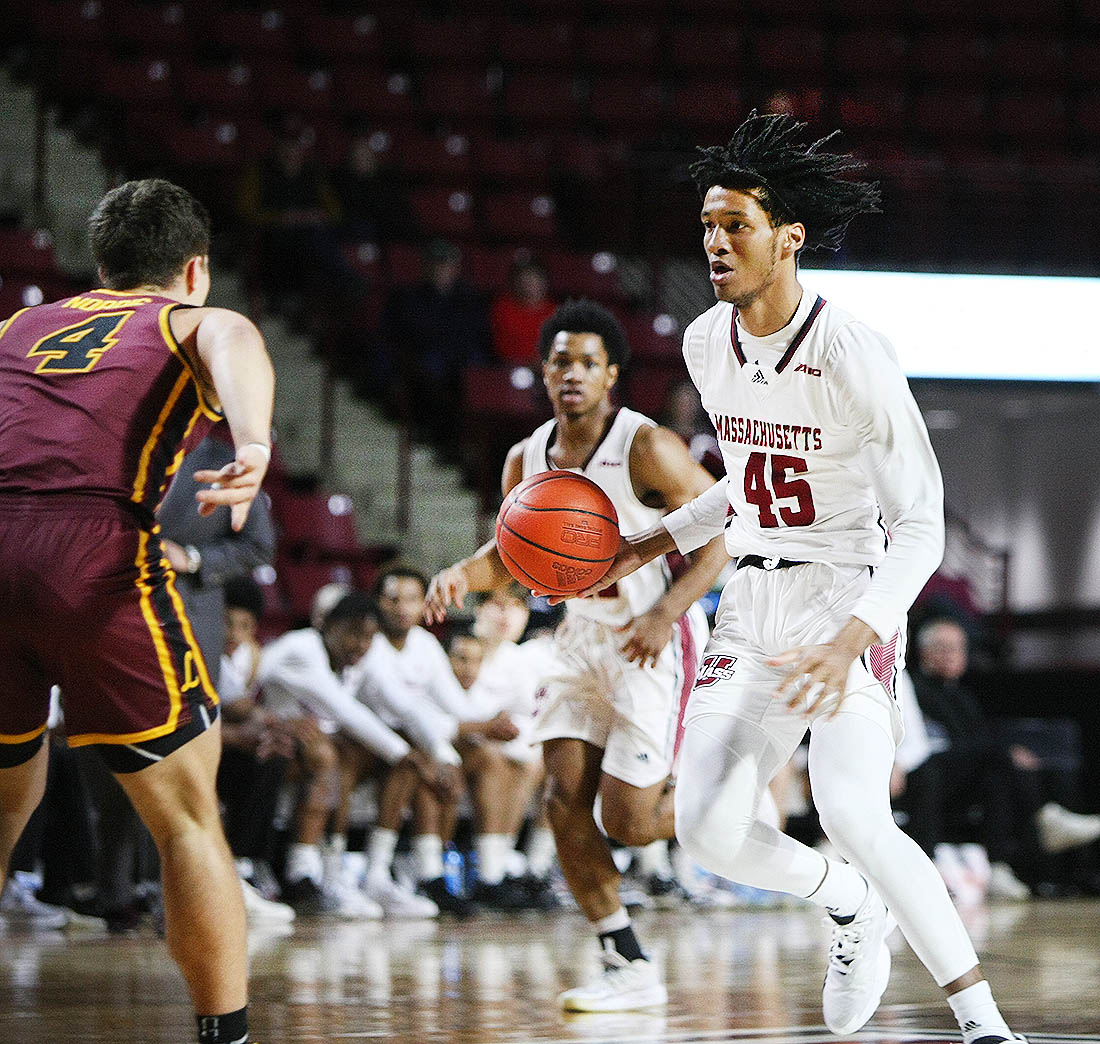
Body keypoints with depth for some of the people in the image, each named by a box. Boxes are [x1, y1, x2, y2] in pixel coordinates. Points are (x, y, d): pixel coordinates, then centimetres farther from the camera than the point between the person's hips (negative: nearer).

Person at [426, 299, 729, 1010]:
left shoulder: (647, 448, -17)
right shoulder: (528, 459, 3)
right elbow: (508, 557, 14)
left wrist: (667, 613, -26)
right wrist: (461, 575, -9)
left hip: (649, 642, -6)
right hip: (582, 635, 6)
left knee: (628, 819, -9)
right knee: (566, 802, -5)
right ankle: (631, 970, 2)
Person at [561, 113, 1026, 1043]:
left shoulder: (853, 356, -18)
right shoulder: (707, 345, 4)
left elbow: (921, 527, -19)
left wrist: (850, 641, -32)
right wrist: (653, 545, 16)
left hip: (848, 598, -7)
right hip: (752, 604, 7)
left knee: (852, 815, -26)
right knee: (708, 832, -3)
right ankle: (852, 906, 26)